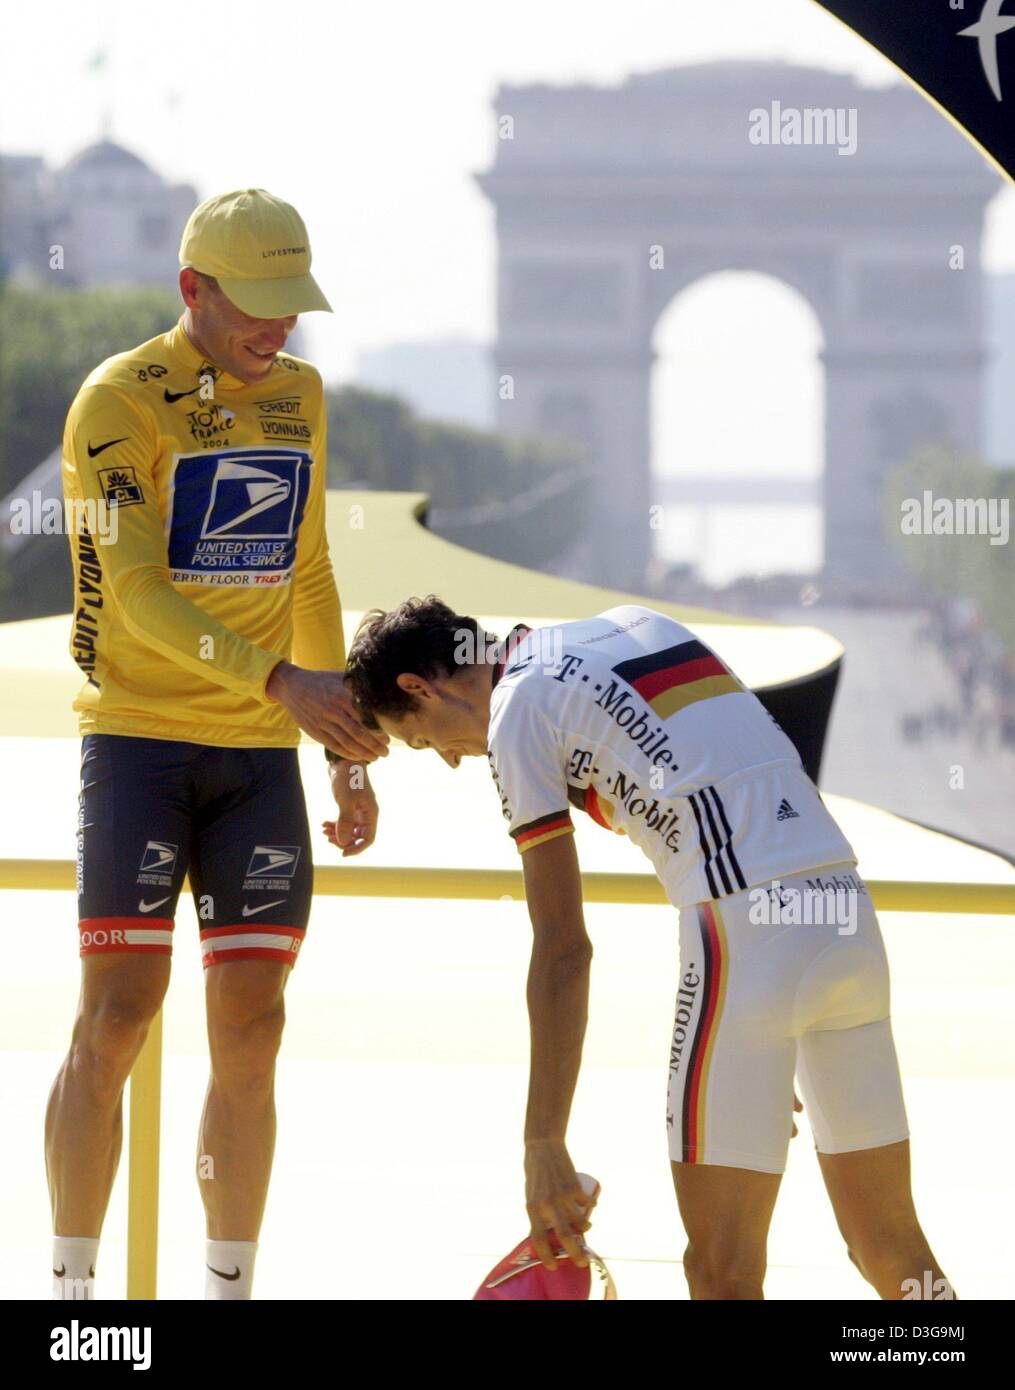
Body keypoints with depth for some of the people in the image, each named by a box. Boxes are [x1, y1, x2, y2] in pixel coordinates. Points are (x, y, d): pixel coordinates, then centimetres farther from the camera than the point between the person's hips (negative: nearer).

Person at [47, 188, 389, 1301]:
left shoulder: (297, 395, 11)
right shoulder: (120, 401, -10)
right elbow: (136, 591, -19)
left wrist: (347, 754, 17)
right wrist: (279, 681, -31)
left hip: (261, 755, 5)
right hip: (136, 738, -5)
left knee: (250, 1031, 1)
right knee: (117, 1014, -9)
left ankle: (228, 1289, 8)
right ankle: (71, 1289, -1)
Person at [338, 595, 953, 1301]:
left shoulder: (517, 709, 0)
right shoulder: (640, 624, 22)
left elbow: (564, 949, -5)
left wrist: (544, 1149, -4)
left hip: (744, 934, -8)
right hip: (848, 914, 8)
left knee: (721, 1269, -4)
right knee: (894, 1252, 14)